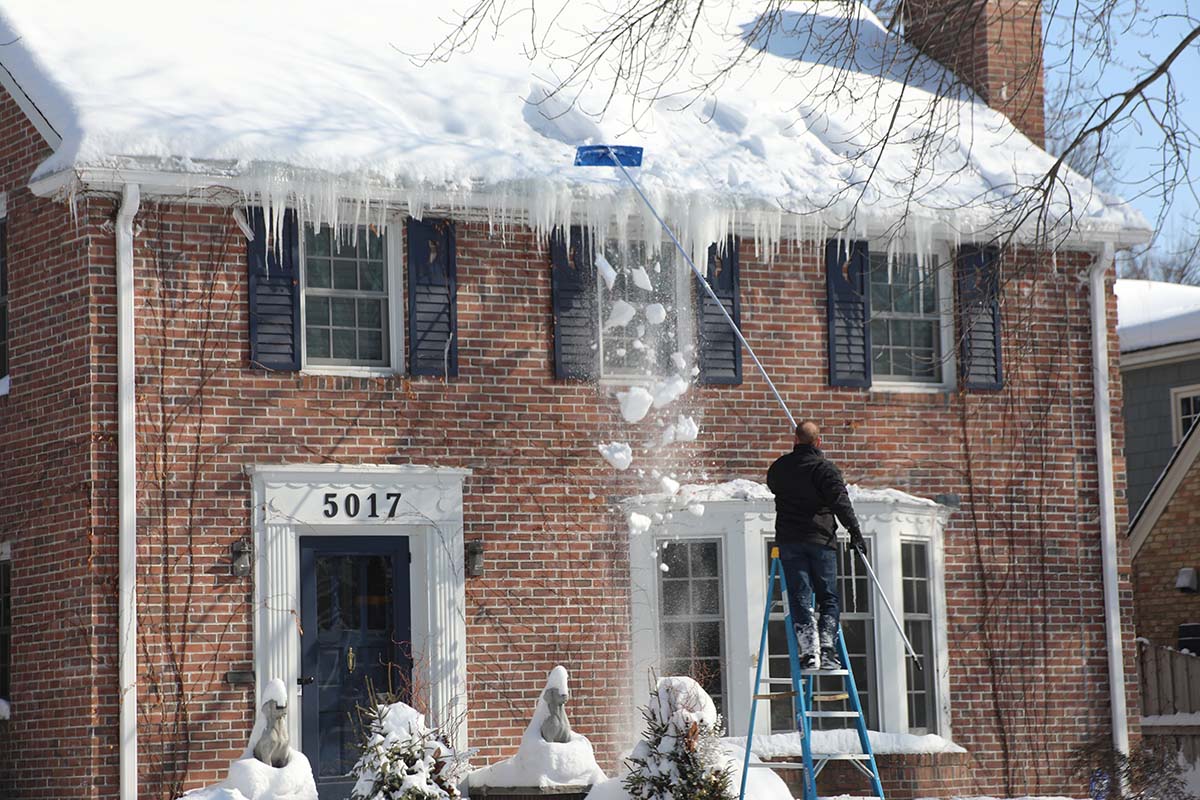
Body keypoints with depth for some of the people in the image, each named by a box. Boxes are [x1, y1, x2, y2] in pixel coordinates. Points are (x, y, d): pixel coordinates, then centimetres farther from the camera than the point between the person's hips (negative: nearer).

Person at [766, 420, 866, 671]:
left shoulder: (779, 467, 9)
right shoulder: (824, 467, -4)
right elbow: (840, 502, -12)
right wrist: (855, 533, -10)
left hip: (789, 541, 3)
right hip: (821, 539, -3)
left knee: (799, 598, 1)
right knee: (829, 598, 6)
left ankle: (808, 651, -11)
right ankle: (827, 649, -8)